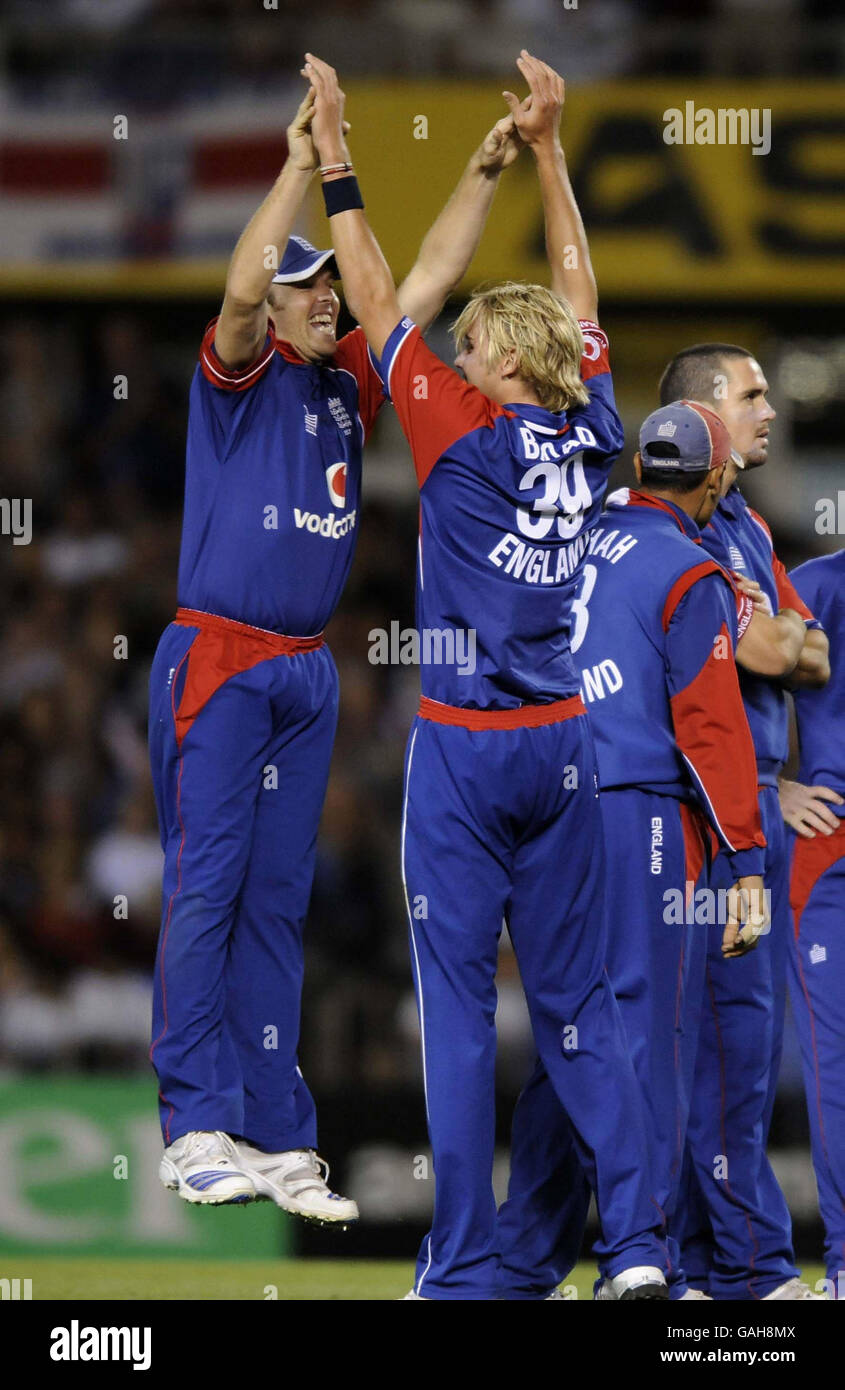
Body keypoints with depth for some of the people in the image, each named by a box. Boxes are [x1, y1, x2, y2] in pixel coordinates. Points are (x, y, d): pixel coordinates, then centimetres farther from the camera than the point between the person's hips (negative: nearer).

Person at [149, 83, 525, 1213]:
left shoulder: (346, 387, 14)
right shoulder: (238, 379, -2)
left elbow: (429, 281, 14)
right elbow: (242, 285, -22)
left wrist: (487, 172, 7)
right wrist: (302, 165, -25)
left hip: (308, 674, 6)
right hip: (217, 658, -6)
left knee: (278, 902, 5)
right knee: (206, 887, -8)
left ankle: (276, 1137, 4)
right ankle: (198, 1128, -10)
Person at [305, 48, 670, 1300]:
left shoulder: (463, 436, -11)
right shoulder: (589, 433, 2)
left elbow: (377, 304, -6)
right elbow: (577, 287, 14)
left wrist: (338, 162, 0)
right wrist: (547, 146, 18)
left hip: (465, 750, -5)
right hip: (563, 743, 5)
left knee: (458, 1004, -2)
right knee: (577, 999, 9)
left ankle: (463, 1269, -4)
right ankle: (636, 1242, 1)